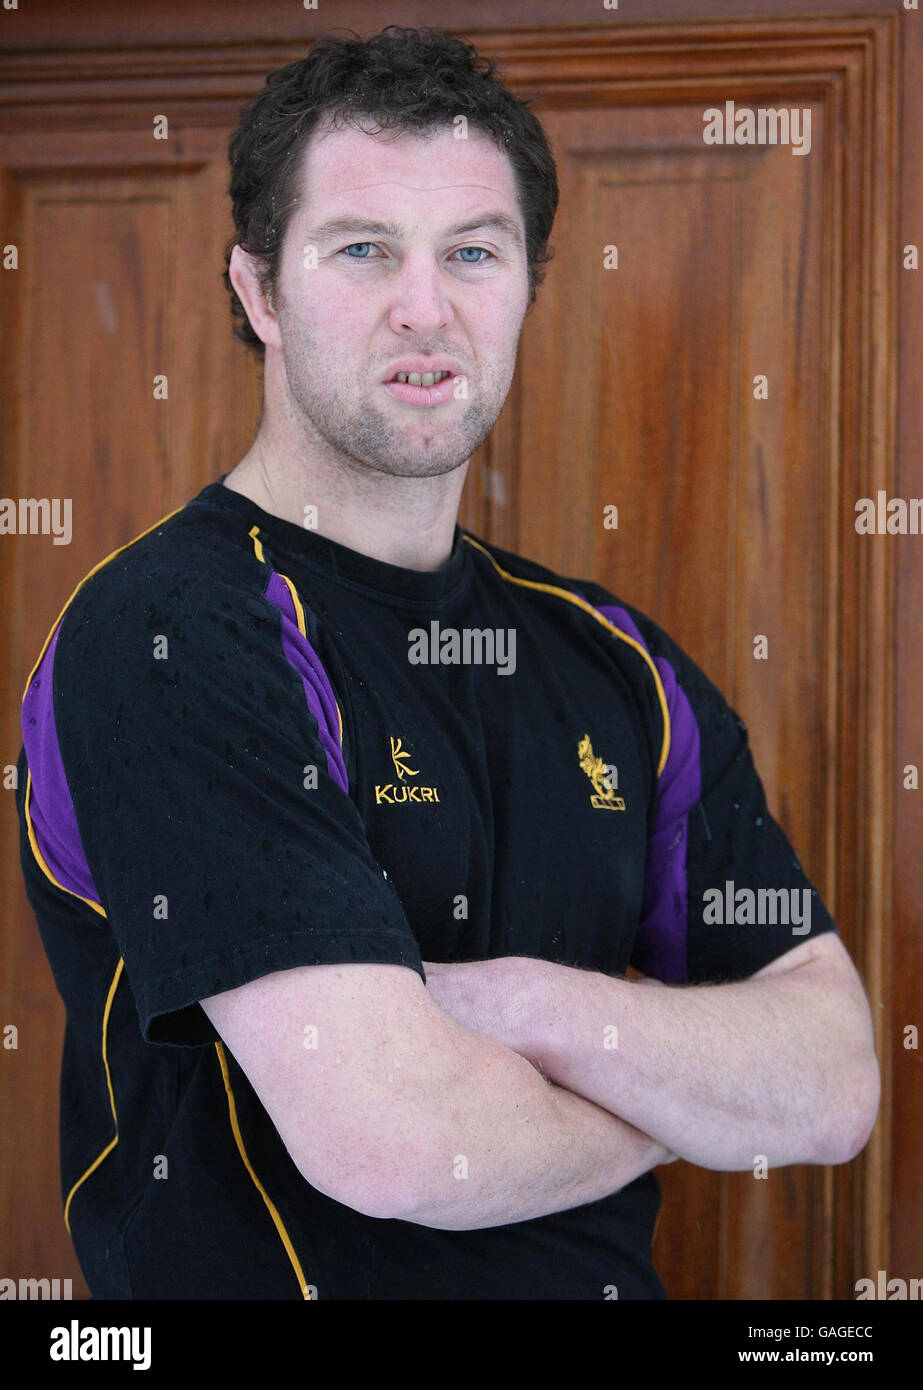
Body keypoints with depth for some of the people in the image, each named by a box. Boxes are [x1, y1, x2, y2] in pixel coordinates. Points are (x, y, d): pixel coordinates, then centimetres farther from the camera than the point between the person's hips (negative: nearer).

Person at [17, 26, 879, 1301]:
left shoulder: (620, 666, 10)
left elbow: (834, 1087, 4)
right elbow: (391, 1139, -19)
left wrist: (524, 1005, -12)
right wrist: (678, 1097, -2)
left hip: (610, 1284, 5)